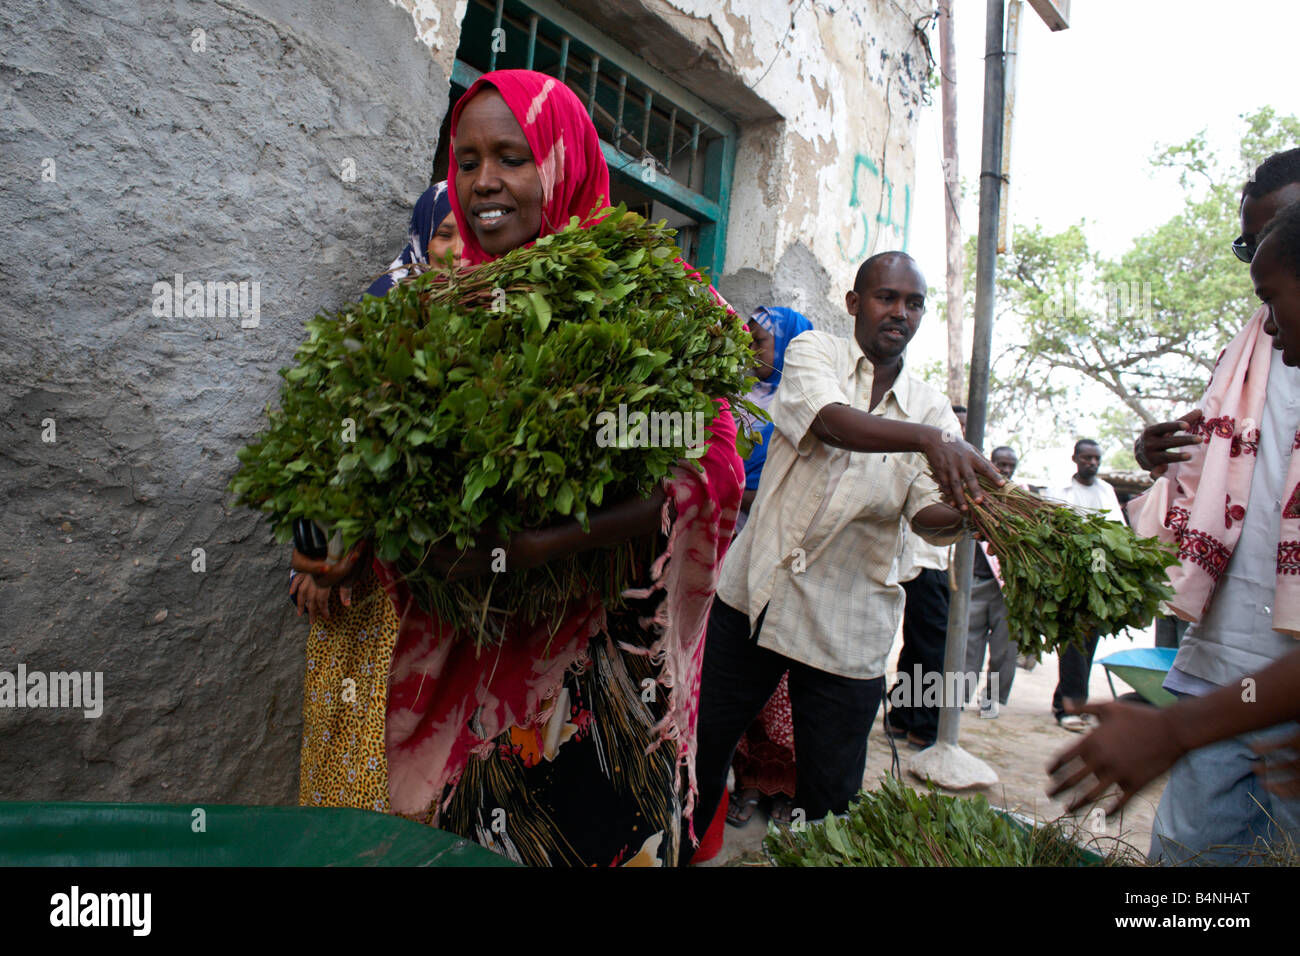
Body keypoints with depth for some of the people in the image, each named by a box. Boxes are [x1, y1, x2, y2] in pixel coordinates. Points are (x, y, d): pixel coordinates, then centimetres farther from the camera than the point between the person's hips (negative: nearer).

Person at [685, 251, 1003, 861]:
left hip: (849, 629, 2)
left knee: (830, 795, 7)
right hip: (757, 596, -1)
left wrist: (972, 511, -26)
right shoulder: (814, 352, 2)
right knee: (702, 748, 12)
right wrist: (926, 438, -36)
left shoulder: (932, 409, 9)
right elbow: (832, 421, -21)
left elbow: (927, 514, -3)